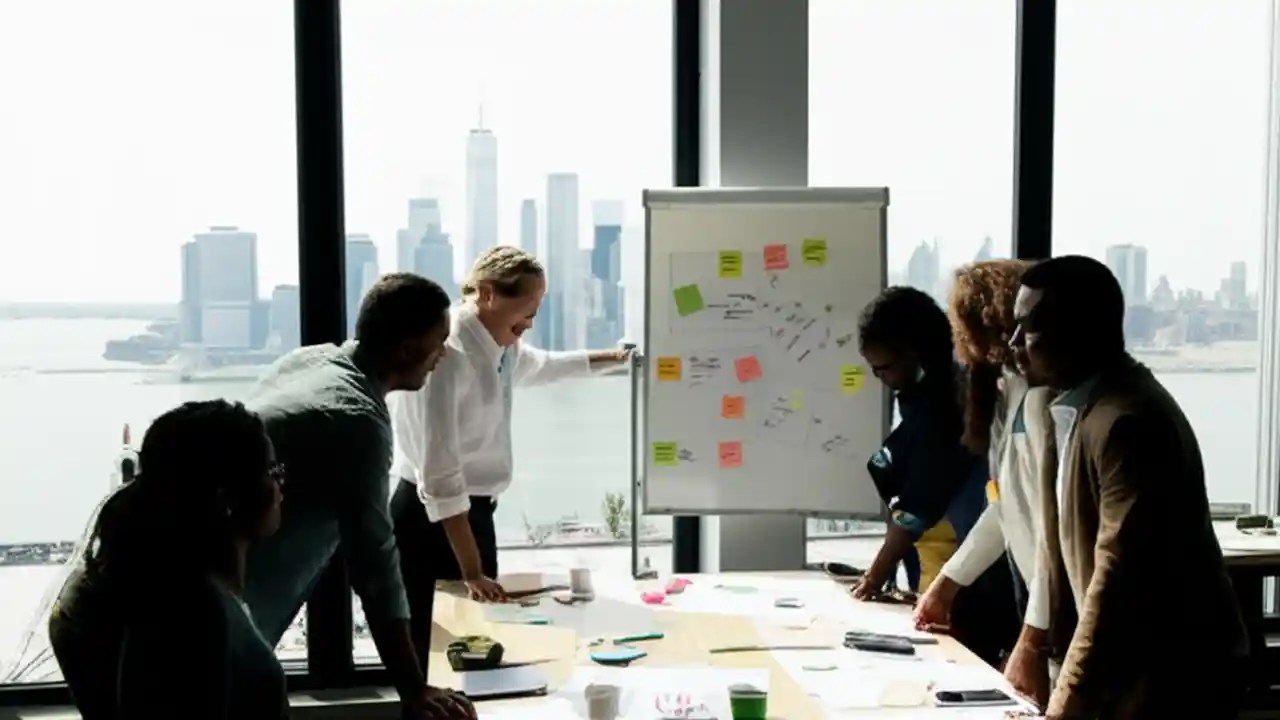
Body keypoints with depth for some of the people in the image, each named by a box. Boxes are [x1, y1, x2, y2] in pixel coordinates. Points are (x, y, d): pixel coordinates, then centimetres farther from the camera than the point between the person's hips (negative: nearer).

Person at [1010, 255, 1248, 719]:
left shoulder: (1126, 422, -23)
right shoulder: (1074, 406, 7)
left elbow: (1117, 576, -25)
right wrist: (1050, 640, 10)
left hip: (1174, 676, -8)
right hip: (1129, 665, 8)